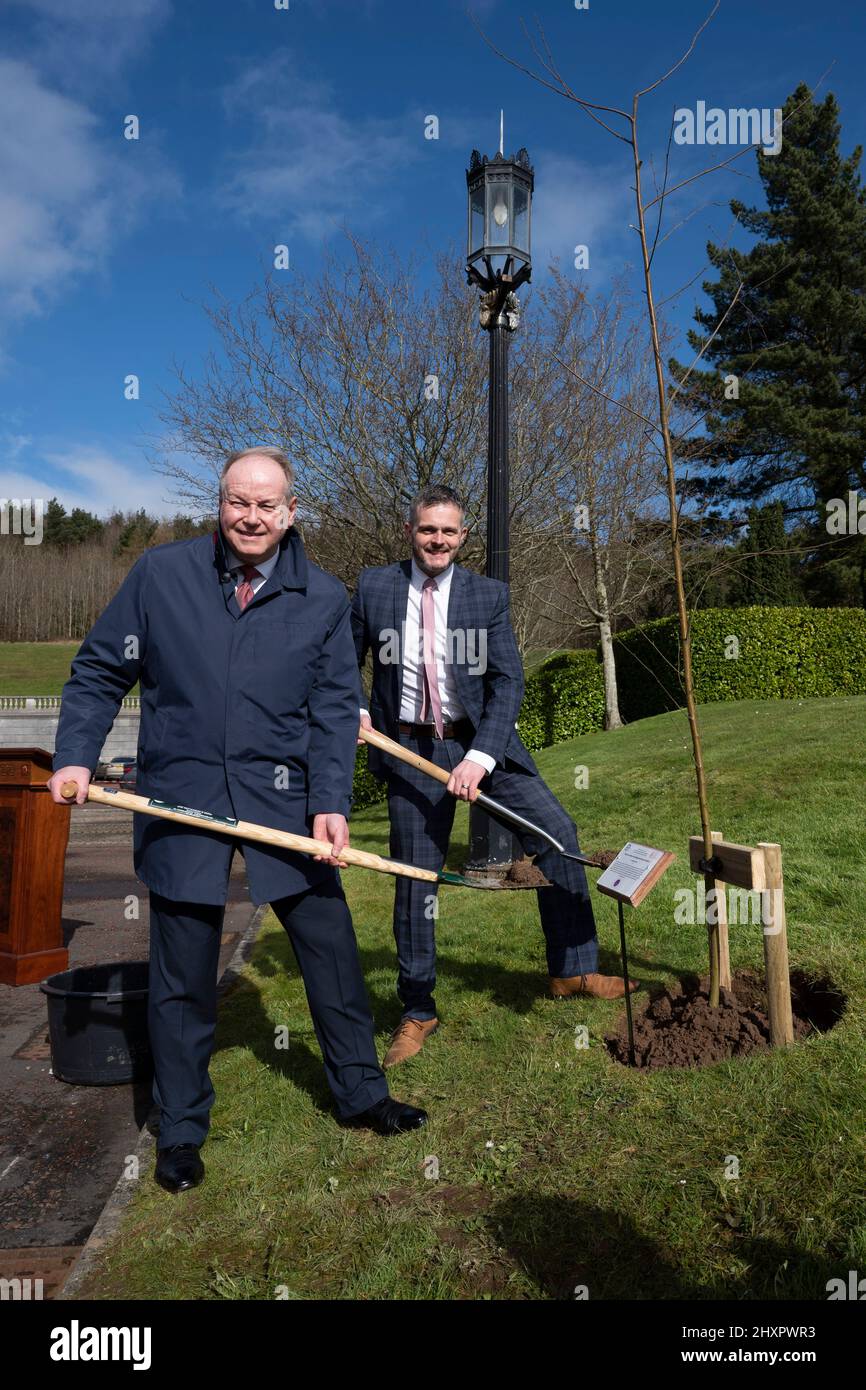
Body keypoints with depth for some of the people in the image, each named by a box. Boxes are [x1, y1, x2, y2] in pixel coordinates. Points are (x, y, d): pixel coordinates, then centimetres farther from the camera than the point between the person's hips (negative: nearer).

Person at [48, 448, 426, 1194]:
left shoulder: (324, 597, 1)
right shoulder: (161, 573, 0)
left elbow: (335, 709, 0)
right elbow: (99, 671, 5)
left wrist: (331, 803, -10)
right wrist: (76, 756, -6)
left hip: (285, 800, 1)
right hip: (182, 800, 0)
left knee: (331, 947, 8)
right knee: (182, 973, 9)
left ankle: (361, 1092, 31)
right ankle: (181, 1130, 30)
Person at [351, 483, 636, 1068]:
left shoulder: (489, 595, -2)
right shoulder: (375, 587, -1)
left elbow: (509, 680, -8)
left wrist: (480, 756, -20)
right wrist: (353, 709, -7)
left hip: (479, 738, 1)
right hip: (409, 747, 0)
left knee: (557, 830, -7)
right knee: (415, 878, 3)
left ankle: (573, 971, 12)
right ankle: (418, 1011, 22)